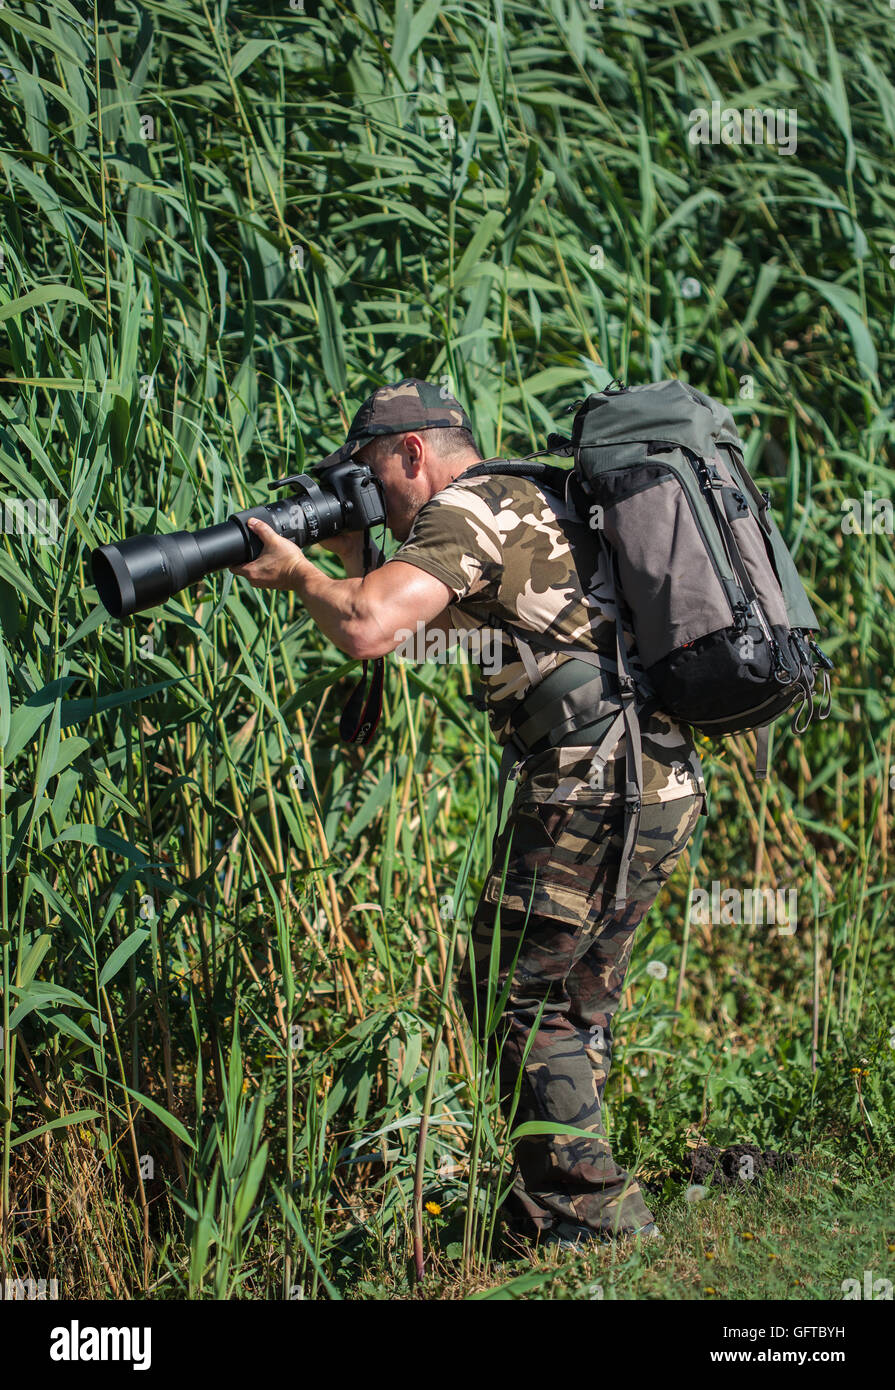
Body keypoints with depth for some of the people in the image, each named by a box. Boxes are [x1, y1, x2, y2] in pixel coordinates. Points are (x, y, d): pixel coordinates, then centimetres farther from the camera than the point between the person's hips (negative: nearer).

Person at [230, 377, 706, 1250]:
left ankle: (589, 1211, 1)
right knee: (574, 1000, 17)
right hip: (667, 784, 10)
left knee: (515, 991, -1)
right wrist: (352, 551, 22)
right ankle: (550, 1200, 23)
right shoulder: (530, 507, 24)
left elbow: (367, 629, -21)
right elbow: (436, 614, 35)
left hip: (594, 780, -10)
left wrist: (296, 572, -3)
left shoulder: (467, 509, -7)